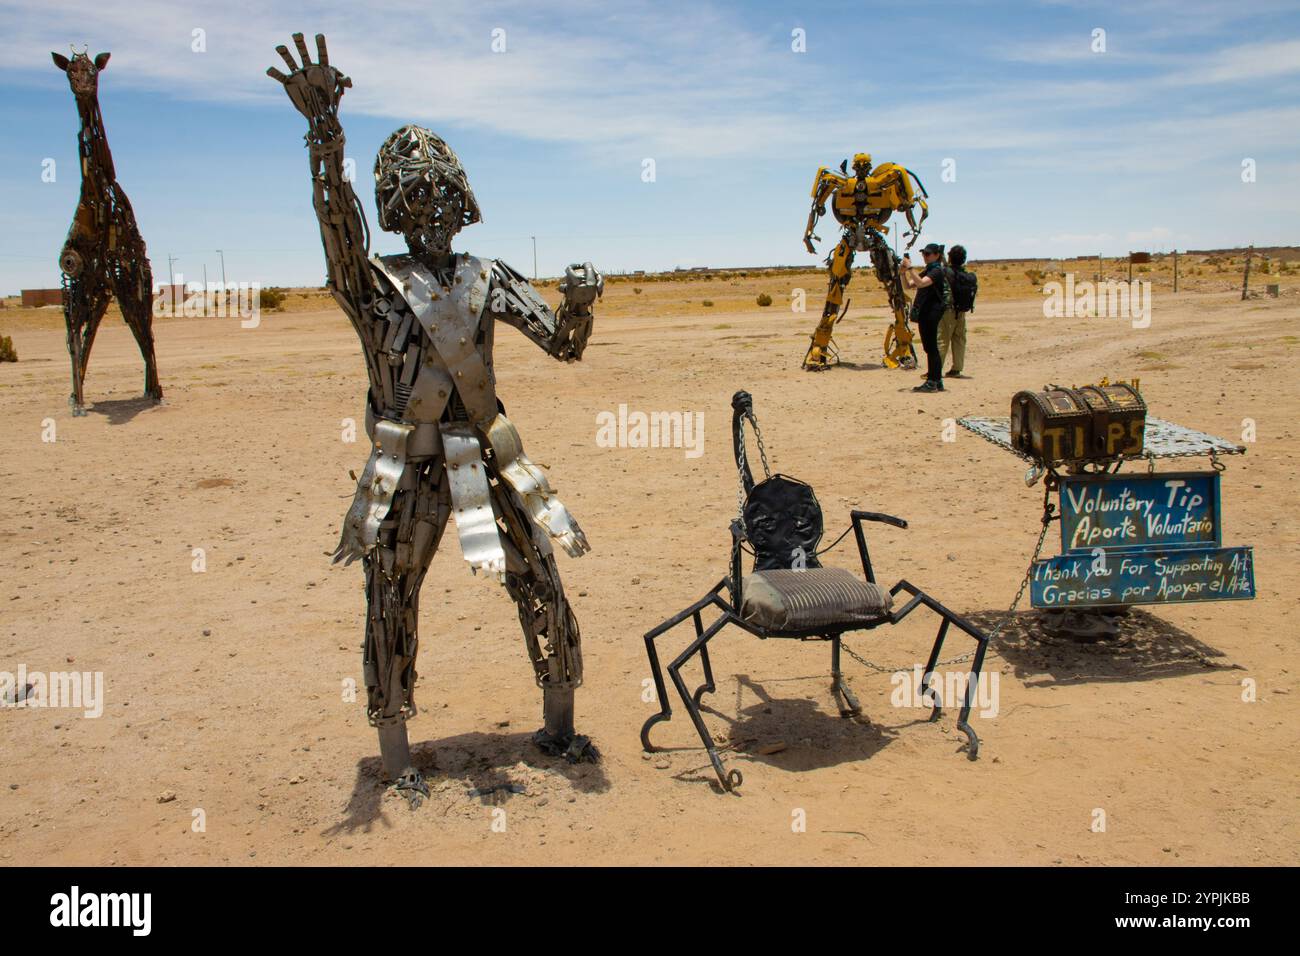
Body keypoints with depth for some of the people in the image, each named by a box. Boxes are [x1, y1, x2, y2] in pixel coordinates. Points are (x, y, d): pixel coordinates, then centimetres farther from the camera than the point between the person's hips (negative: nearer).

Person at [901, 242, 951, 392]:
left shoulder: (937, 271, -10)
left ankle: (932, 382, -7)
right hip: (924, 312, 10)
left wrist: (910, 268, -26)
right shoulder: (927, 271, 19)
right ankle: (937, 381, 16)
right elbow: (908, 285, 15)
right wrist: (904, 271, 1)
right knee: (931, 347, 11)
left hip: (931, 312, -10)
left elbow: (921, 283, -27)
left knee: (930, 347, -8)